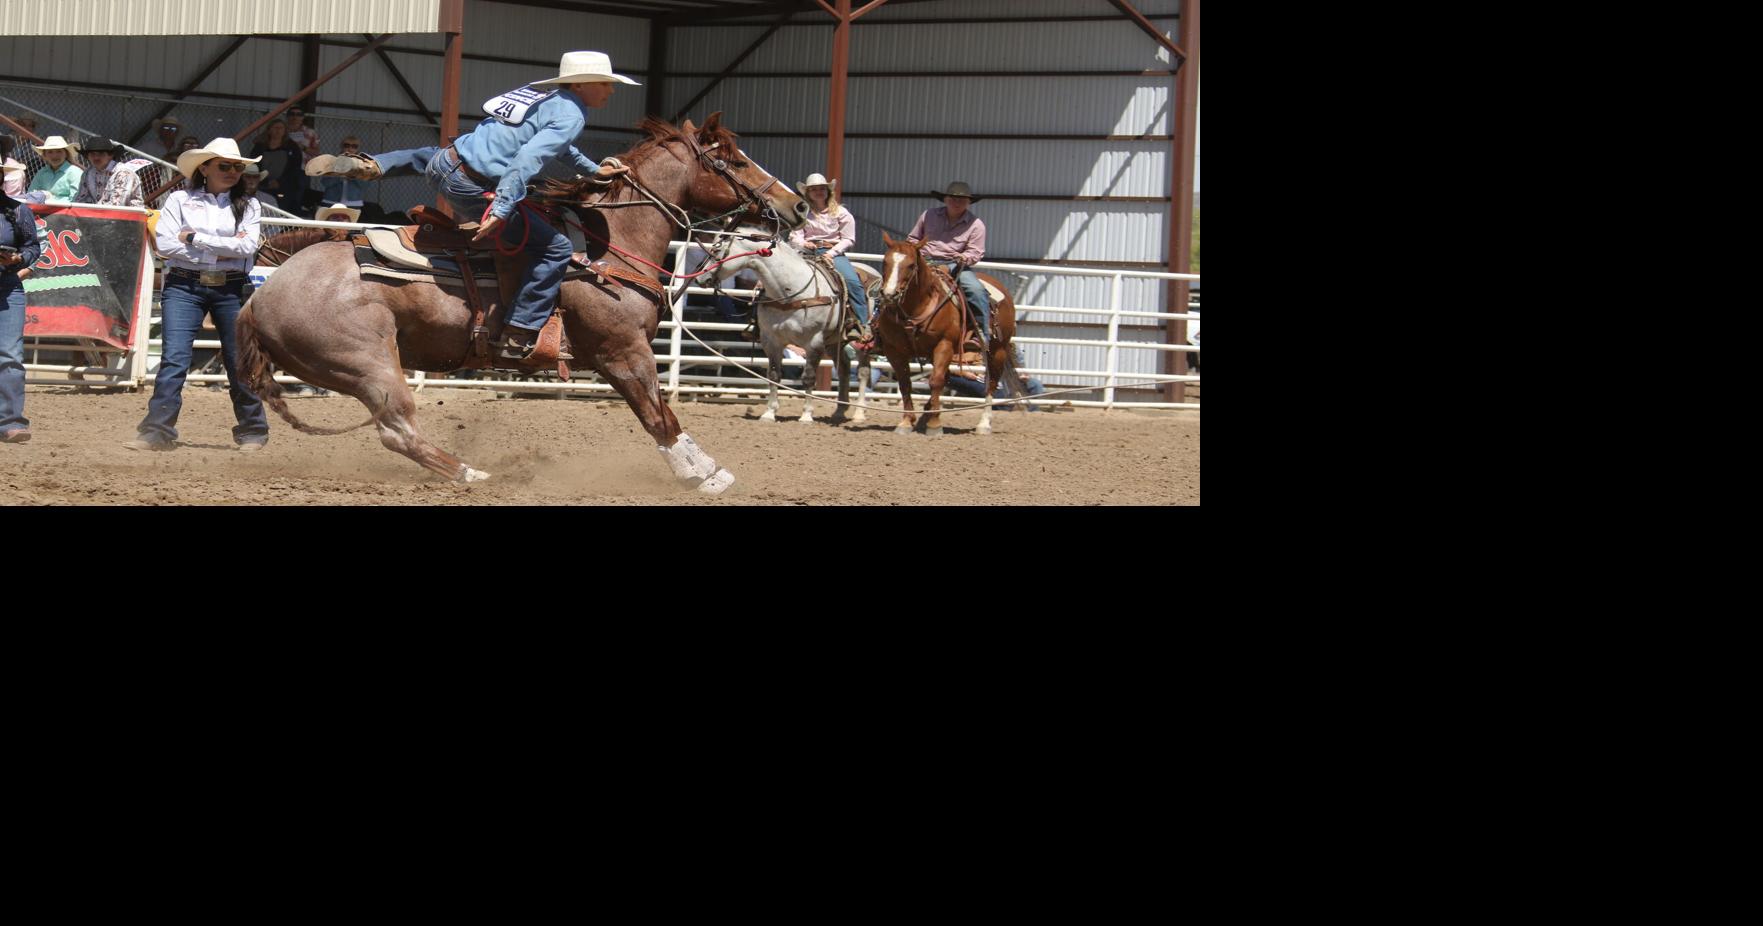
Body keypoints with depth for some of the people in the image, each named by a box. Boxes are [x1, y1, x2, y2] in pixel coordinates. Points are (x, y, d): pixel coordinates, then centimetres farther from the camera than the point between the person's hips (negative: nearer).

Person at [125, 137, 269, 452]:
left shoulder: (248, 206, 8)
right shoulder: (180, 200, 5)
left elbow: (247, 246, -7)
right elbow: (165, 243, -7)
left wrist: (195, 239, -9)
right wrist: (219, 251, -8)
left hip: (231, 289, 2)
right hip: (184, 287, -1)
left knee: (240, 361, 5)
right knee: (174, 358, -11)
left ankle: (252, 432, 17)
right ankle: (157, 432, -11)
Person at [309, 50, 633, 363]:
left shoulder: (543, 94, 18)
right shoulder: (570, 116, -9)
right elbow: (525, 162, -23)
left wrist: (593, 170, 42)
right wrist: (499, 213, -29)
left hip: (443, 164, 8)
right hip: (470, 189, -8)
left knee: (425, 155, 47)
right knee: (555, 248, -3)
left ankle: (370, 166, 24)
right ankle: (518, 339, -7)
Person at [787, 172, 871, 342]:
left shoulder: (841, 213, 9)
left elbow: (848, 239, 4)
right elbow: (795, 237, 5)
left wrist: (831, 253, -11)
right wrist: (803, 244, -19)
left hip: (833, 253, -1)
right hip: (809, 253, 1)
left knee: (853, 282, -26)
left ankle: (863, 324, -23)